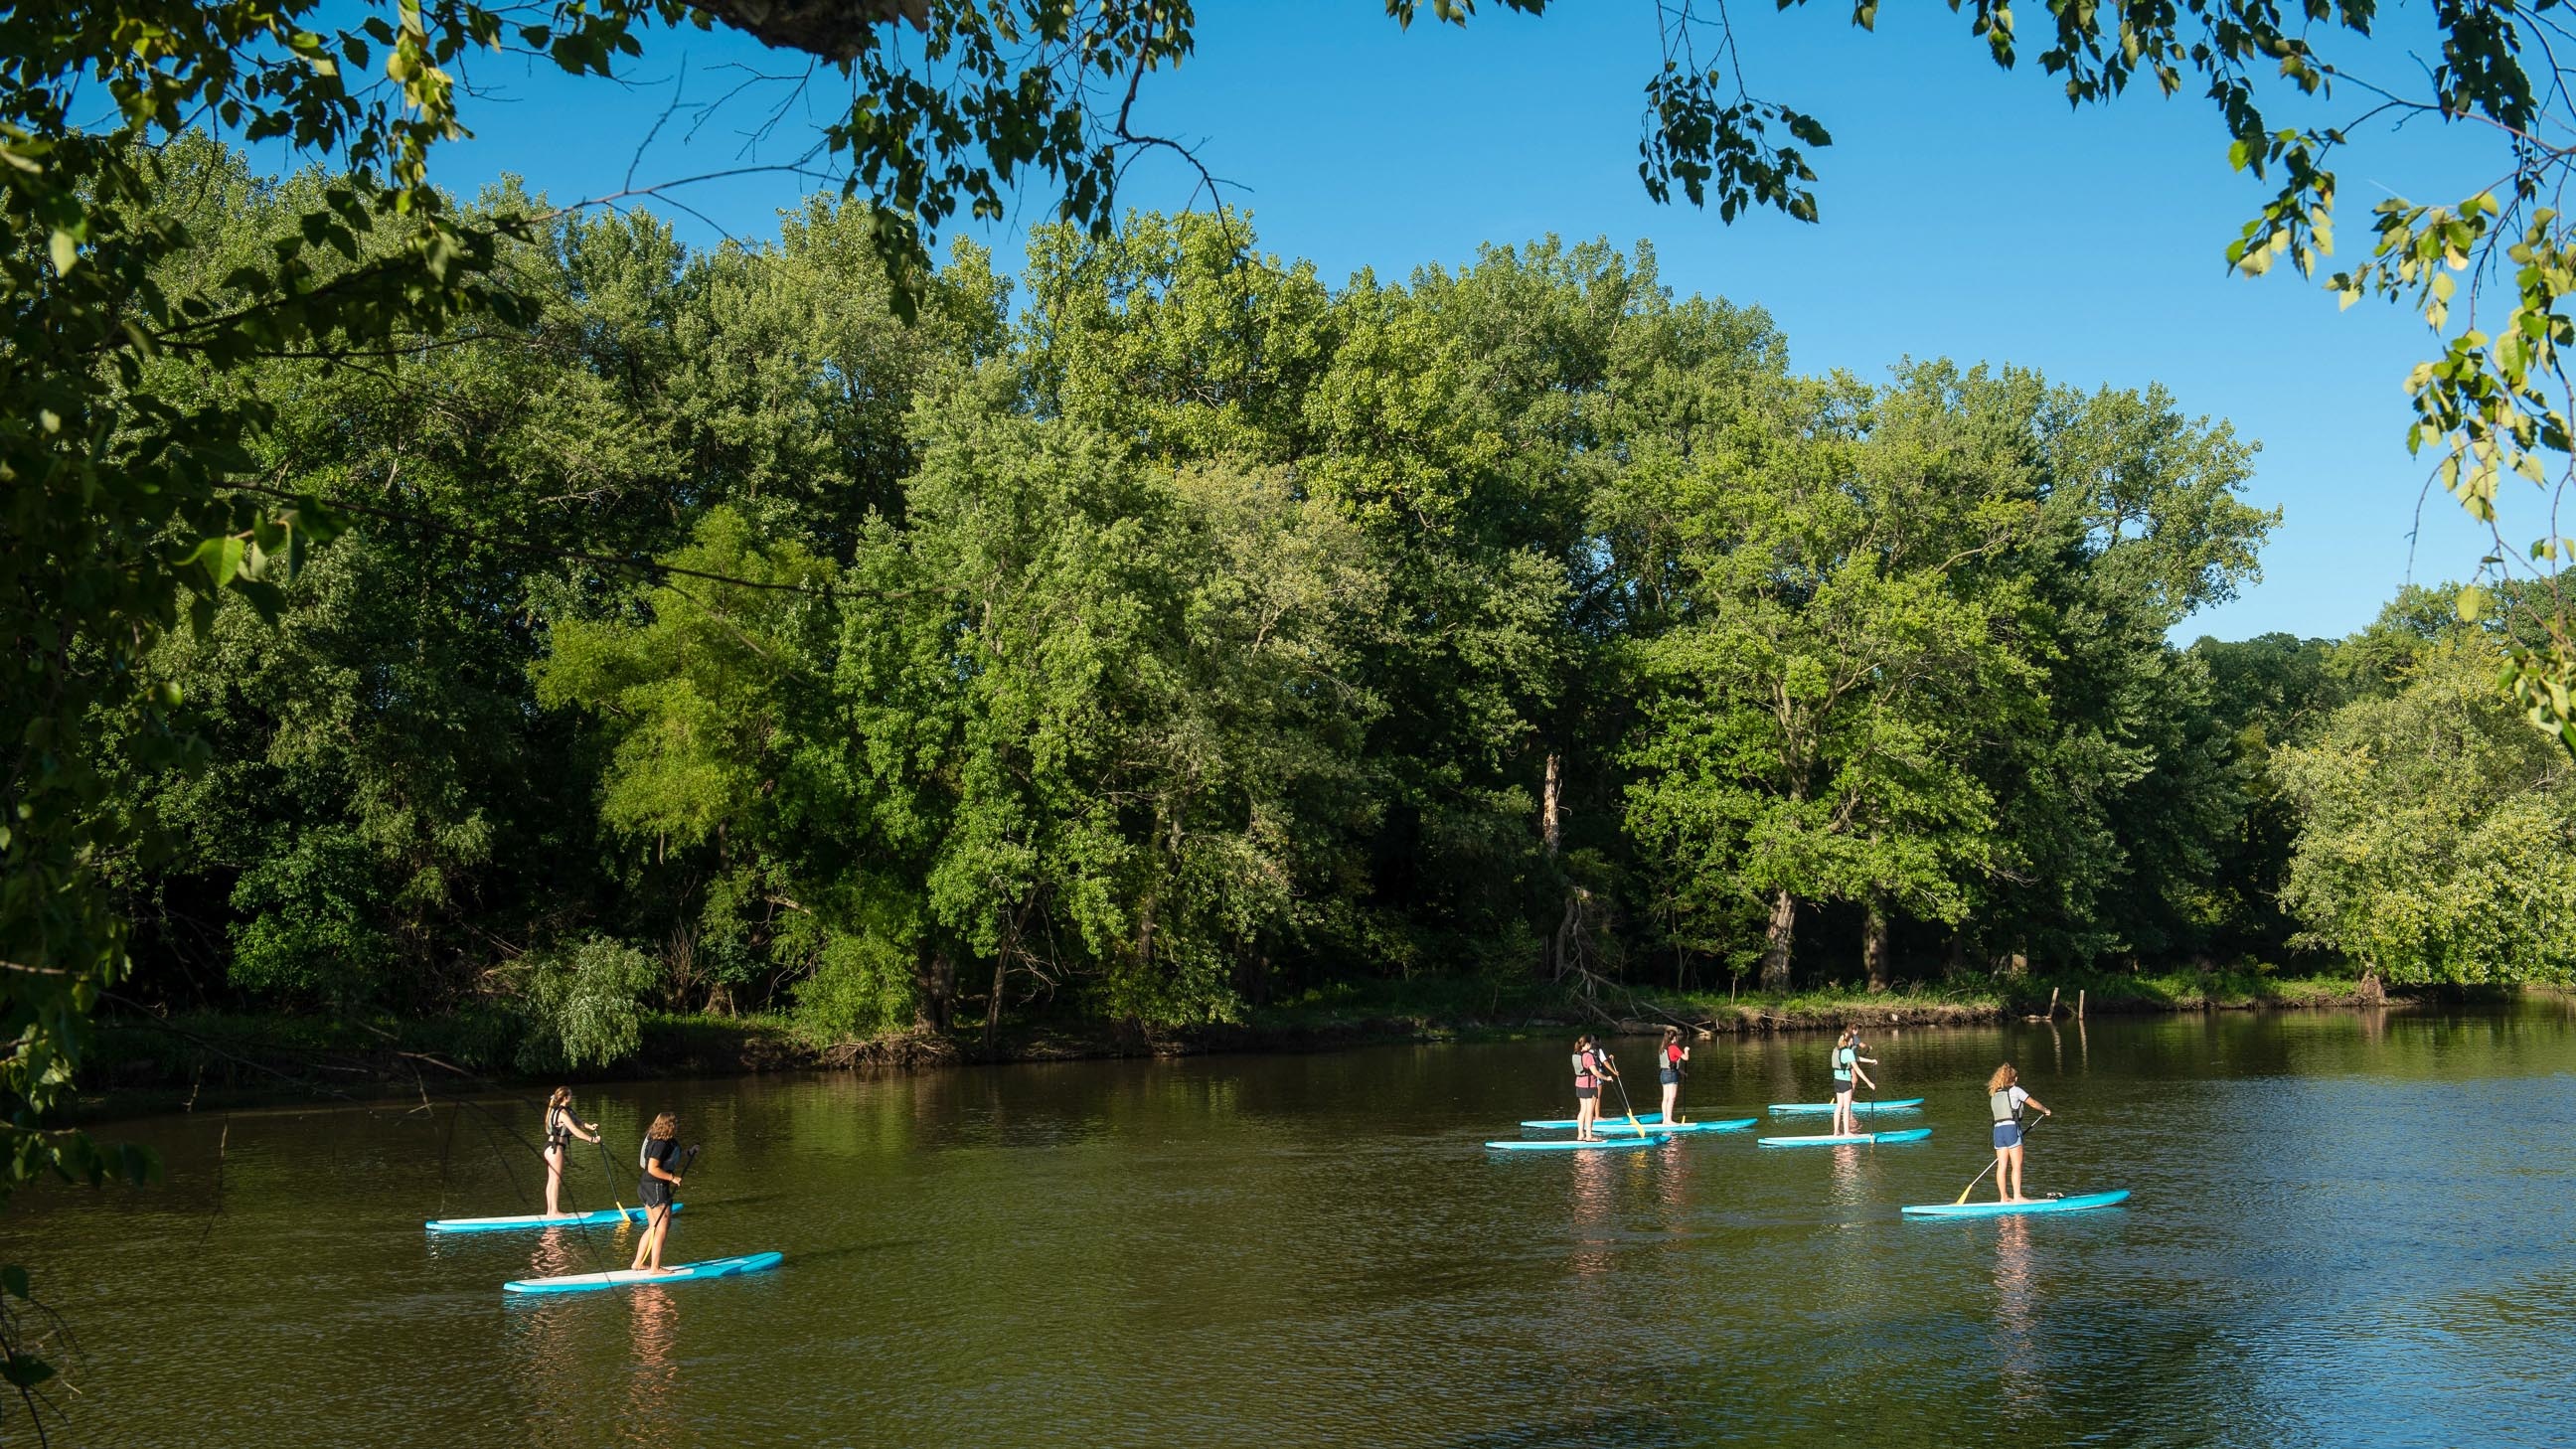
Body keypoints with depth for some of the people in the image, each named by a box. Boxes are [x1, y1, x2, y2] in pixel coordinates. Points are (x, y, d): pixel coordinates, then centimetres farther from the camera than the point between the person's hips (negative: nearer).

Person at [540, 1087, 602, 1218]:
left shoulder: (562, 1110, 14)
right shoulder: (562, 1113, -18)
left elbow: (577, 1121, 11)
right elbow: (575, 1131, -23)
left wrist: (590, 1126, -6)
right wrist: (592, 1139, -20)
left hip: (551, 1147, 10)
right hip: (555, 1148, -10)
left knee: (552, 1179, 12)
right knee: (557, 1179, -8)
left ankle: (550, 1210, 16)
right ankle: (554, 1211, -7)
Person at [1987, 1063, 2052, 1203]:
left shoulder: (1994, 1094, 18)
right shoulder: (2015, 1090, 2)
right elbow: (2033, 1103, 10)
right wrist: (2046, 1110, 29)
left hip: (1998, 1129, 6)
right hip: (2011, 1128, -6)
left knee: (2002, 1166, 6)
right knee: (2016, 1166, -3)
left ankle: (2004, 1197, 8)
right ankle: (2017, 1196, -6)